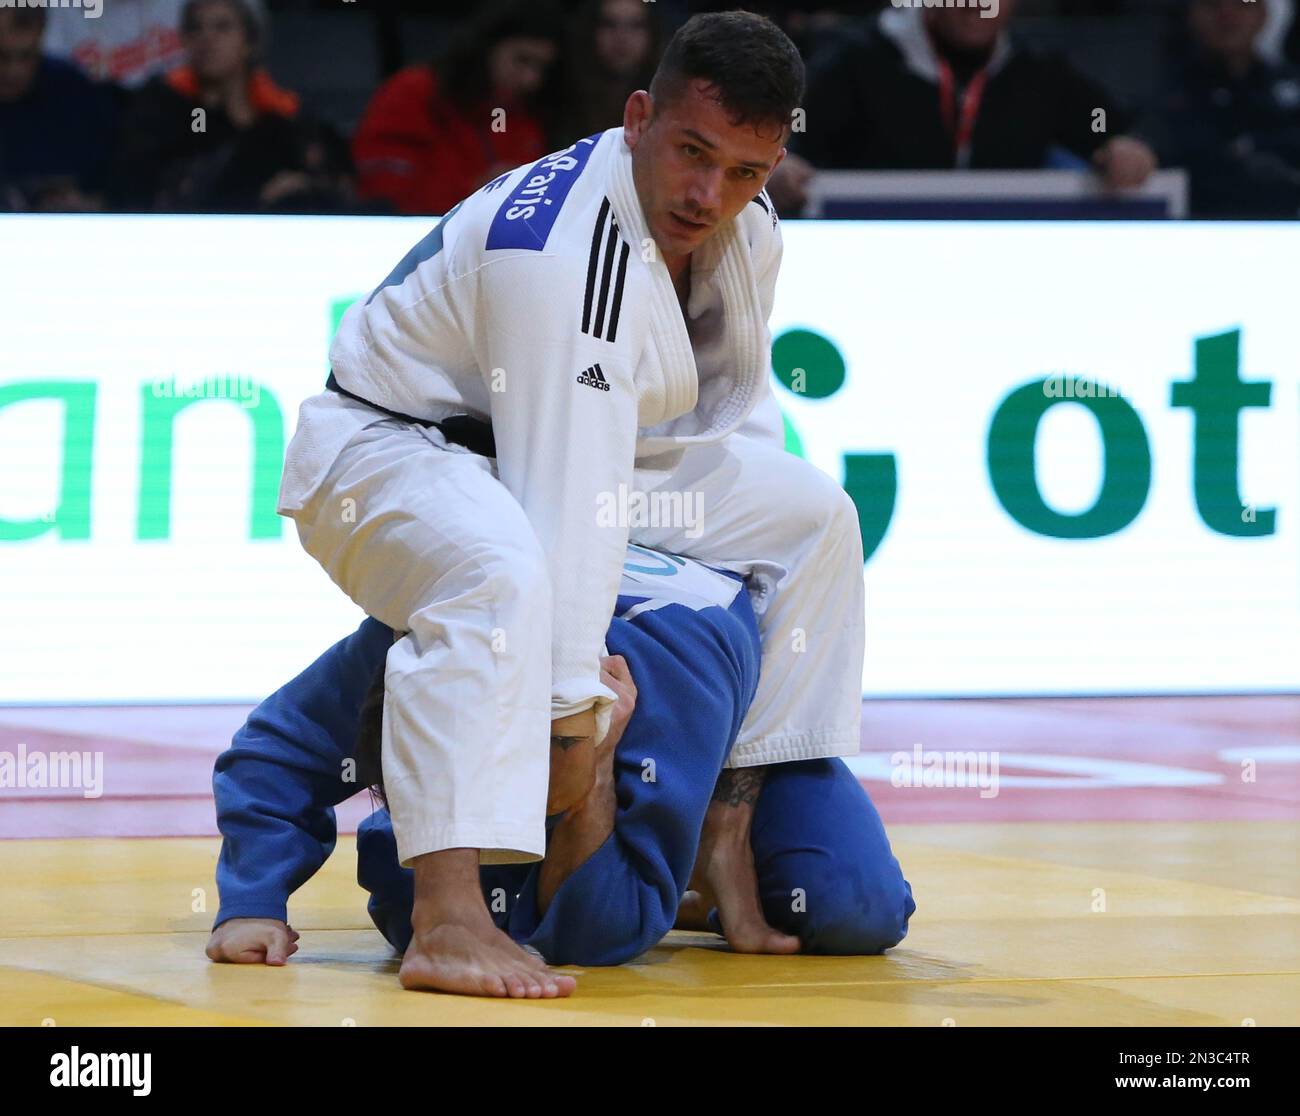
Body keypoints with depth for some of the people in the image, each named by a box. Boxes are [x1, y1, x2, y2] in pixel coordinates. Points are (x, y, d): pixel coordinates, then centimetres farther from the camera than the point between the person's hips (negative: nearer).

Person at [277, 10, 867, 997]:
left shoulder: (745, 230, -5)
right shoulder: (562, 248, -34)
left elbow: (734, 402, 14)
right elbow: (570, 496, -36)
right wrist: (570, 716, -35)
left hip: (572, 447, 9)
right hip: (385, 448, -9)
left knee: (814, 514, 4)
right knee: (503, 572, -42)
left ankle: (732, 832, 9)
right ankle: (447, 923, -47)